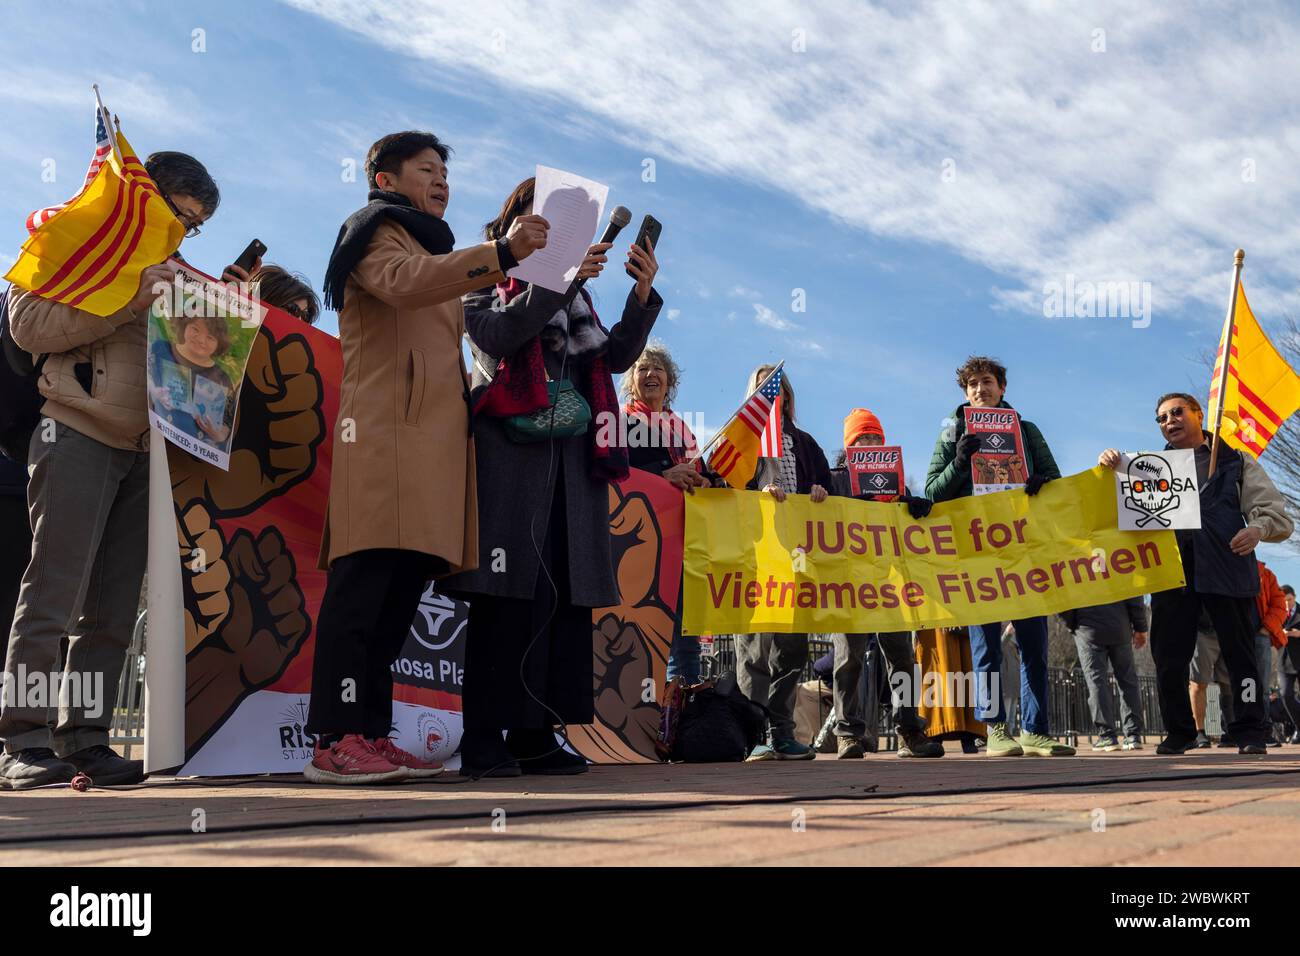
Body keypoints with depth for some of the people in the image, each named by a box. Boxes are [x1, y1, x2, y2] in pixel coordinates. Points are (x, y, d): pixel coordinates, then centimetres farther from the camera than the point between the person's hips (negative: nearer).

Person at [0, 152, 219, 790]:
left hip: (142, 450, 6)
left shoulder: (170, 273, 24)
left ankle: (84, 740, 8)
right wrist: (129, 300, -13)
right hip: (78, 435, -6)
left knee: (114, 608, 3)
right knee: (54, 596, -9)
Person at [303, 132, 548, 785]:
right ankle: (334, 743, -15)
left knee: (400, 595, 4)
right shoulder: (375, 233, 6)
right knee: (363, 586, -14)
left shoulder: (433, 249, 34)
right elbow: (402, 282, -19)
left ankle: (372, 735, 5)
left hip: (434, 440, 9)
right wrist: (501, 253, -27)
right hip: (386, 432, -9)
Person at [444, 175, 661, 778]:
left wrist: (642, 295, -3)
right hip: (509, 448, -5)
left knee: (566, 594, -1)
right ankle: (483, 740, -9)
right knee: (505, 594, -11)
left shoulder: (573, 299, 25)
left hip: (572, 456, 5)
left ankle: (535, 735, 4)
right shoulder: (484, 283, 12)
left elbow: (616, 356, 11)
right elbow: (498, 334, -10)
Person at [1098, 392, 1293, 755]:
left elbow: (1275, 513, 9)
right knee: (1168, 657, 0)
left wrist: (1258, 528, -15)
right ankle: (1179, 732, 11)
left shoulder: (1235, 462, 15)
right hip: (1171, 570, 2)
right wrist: (1109, 465, -10)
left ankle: (1250, 732, 8)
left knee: (1239, 652, -1)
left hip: (1225, 568, -2)